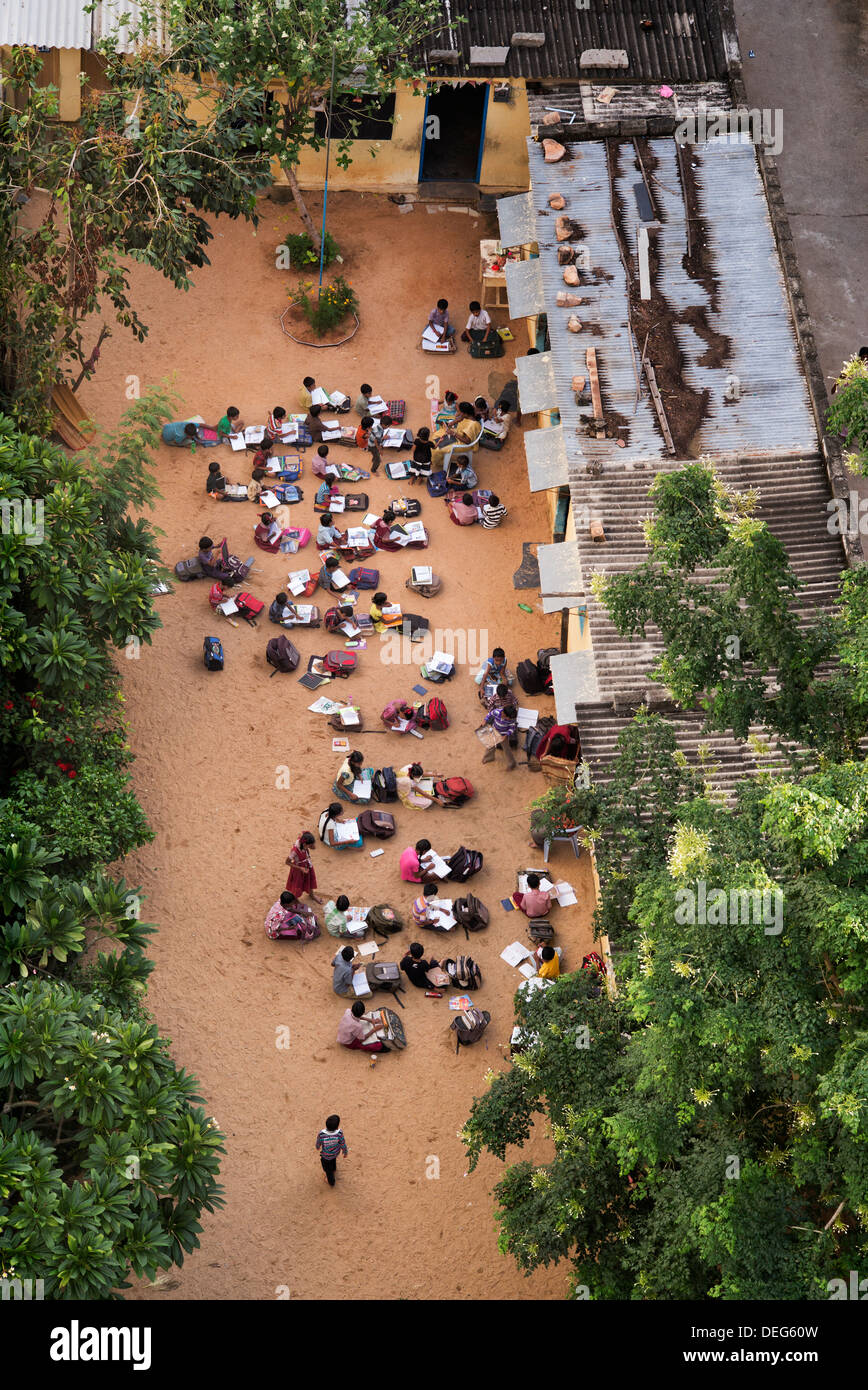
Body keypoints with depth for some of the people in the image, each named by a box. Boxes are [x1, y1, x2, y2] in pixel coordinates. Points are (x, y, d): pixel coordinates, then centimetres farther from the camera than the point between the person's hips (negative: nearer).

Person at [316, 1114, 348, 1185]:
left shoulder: (321, 1134, -38)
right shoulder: (339, 1133, -38)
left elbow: (318, 1143, -16)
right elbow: (343, 1145, -21)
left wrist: (318, 1147, 10)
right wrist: (345, 1152, 2)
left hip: (325, 1156, -2)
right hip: (336, 1153, 2)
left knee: (327, 1169, 29)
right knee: (333, 1159, 38)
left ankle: (331, 1182, 52)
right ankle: (333, 1169, 68)